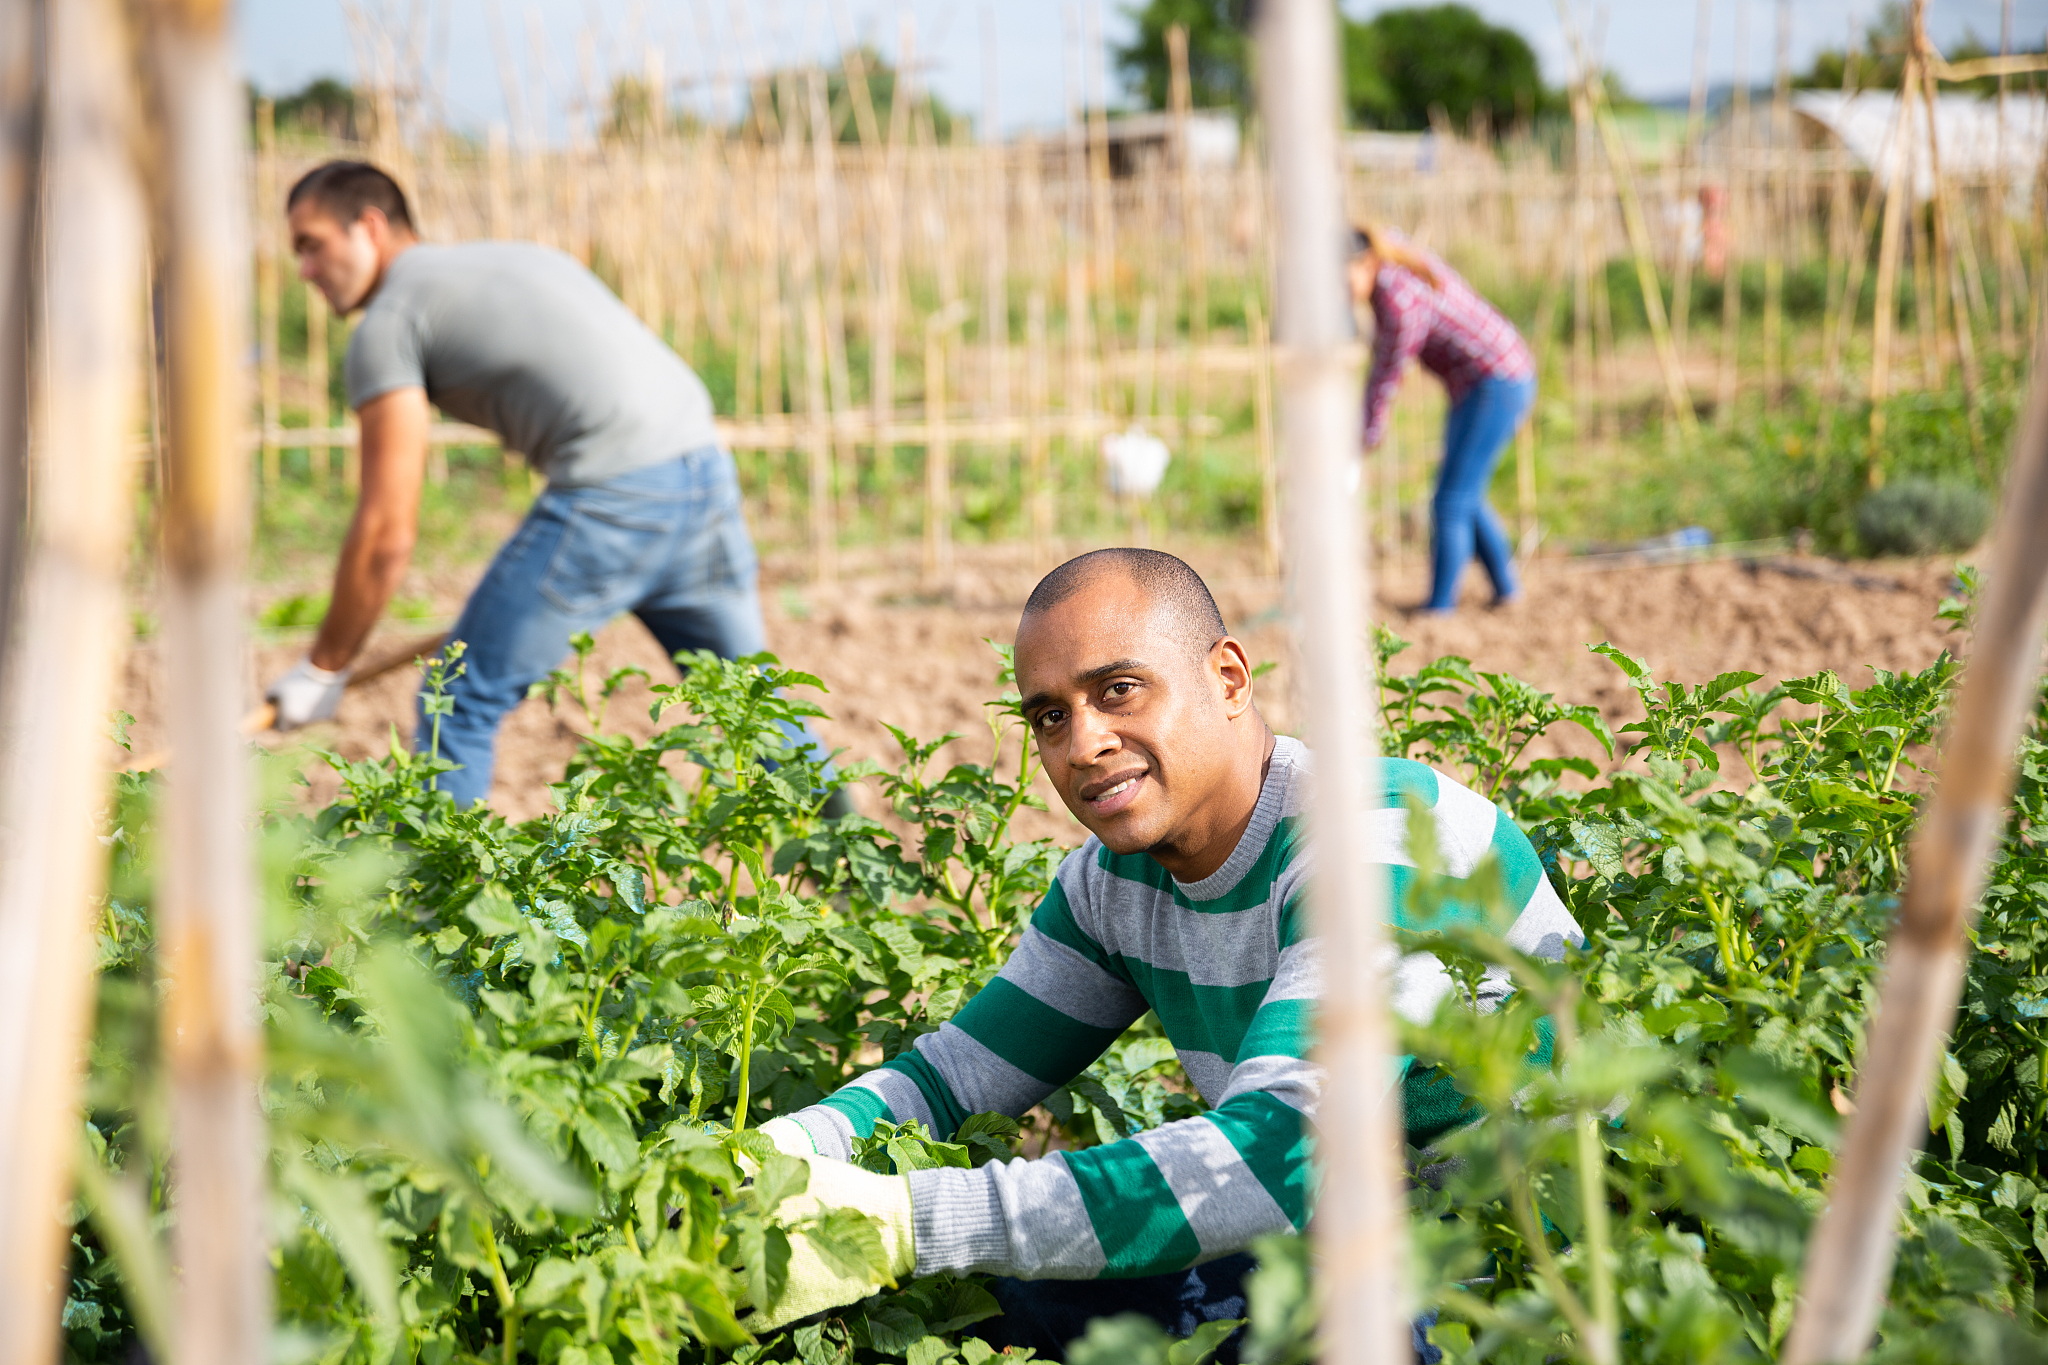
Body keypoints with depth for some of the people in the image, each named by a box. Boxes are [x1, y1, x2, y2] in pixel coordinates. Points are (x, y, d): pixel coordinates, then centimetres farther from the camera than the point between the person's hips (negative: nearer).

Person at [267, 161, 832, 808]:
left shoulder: (387, 323, 5)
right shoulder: (518, 257, 28)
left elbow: (388, 534, 0)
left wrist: (323, 668, 10)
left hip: (612, 498, -8)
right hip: (706, 469, 8)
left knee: (461, 704, 4)